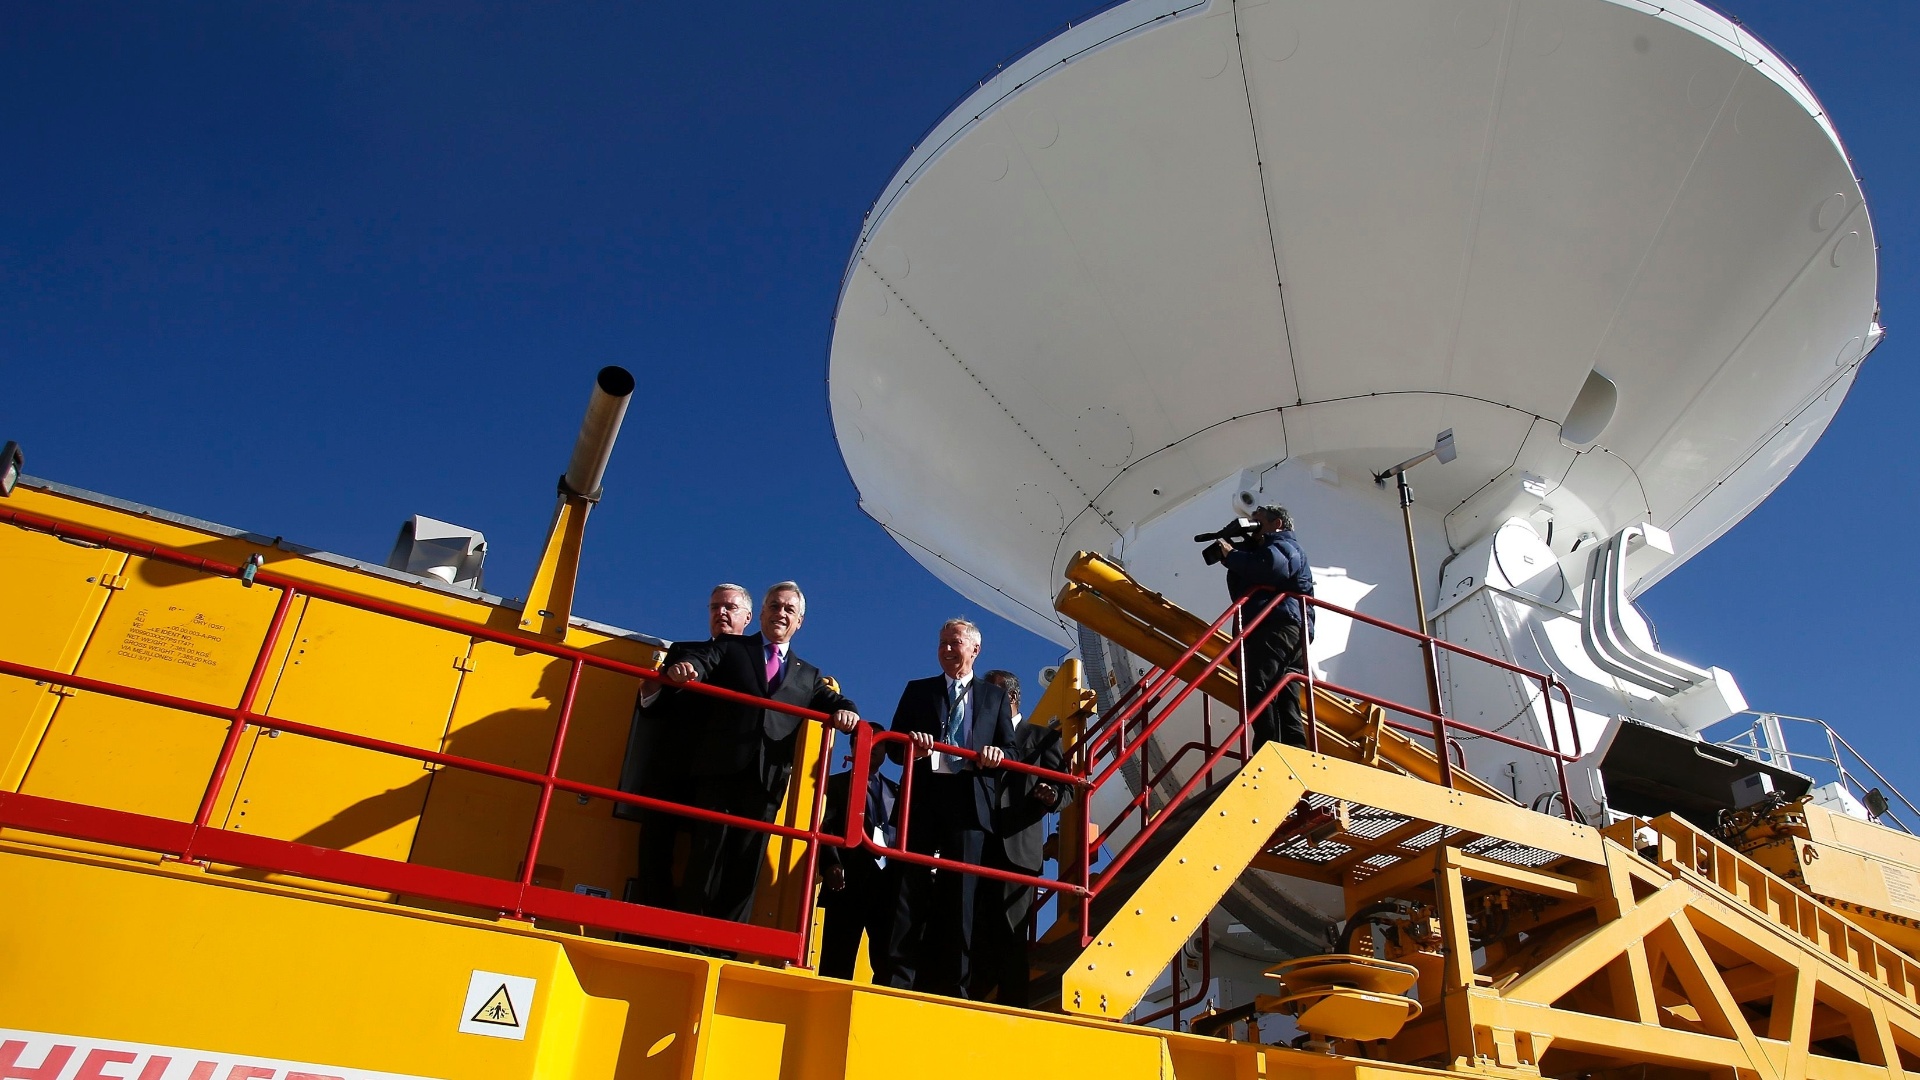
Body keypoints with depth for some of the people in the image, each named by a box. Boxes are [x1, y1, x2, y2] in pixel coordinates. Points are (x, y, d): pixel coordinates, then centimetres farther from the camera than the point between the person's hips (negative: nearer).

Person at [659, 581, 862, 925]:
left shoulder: (808, 675, 24)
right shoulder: (729, 647, 16)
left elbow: (833, 702, 12)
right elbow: (700, 661, -2)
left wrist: (845, 711, -13)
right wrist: (684, 668, -27)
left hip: (766, 777, 3)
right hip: (720, 767, -2)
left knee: (748, 862, 0)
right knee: (709, 849, -8)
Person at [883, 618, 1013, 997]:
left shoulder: (995, 696, 18)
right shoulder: (917, 690, 17)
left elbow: (1010, 751, 12)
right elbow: (894, 744, 11)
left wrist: (997, 754, -11)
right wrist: (911, 747, -12)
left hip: (969, 803, 0)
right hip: (922, 800, 0)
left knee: (959, 895, -1)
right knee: (910, 890, -4)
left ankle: (951, 986, 2)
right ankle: (898, 978, -2)